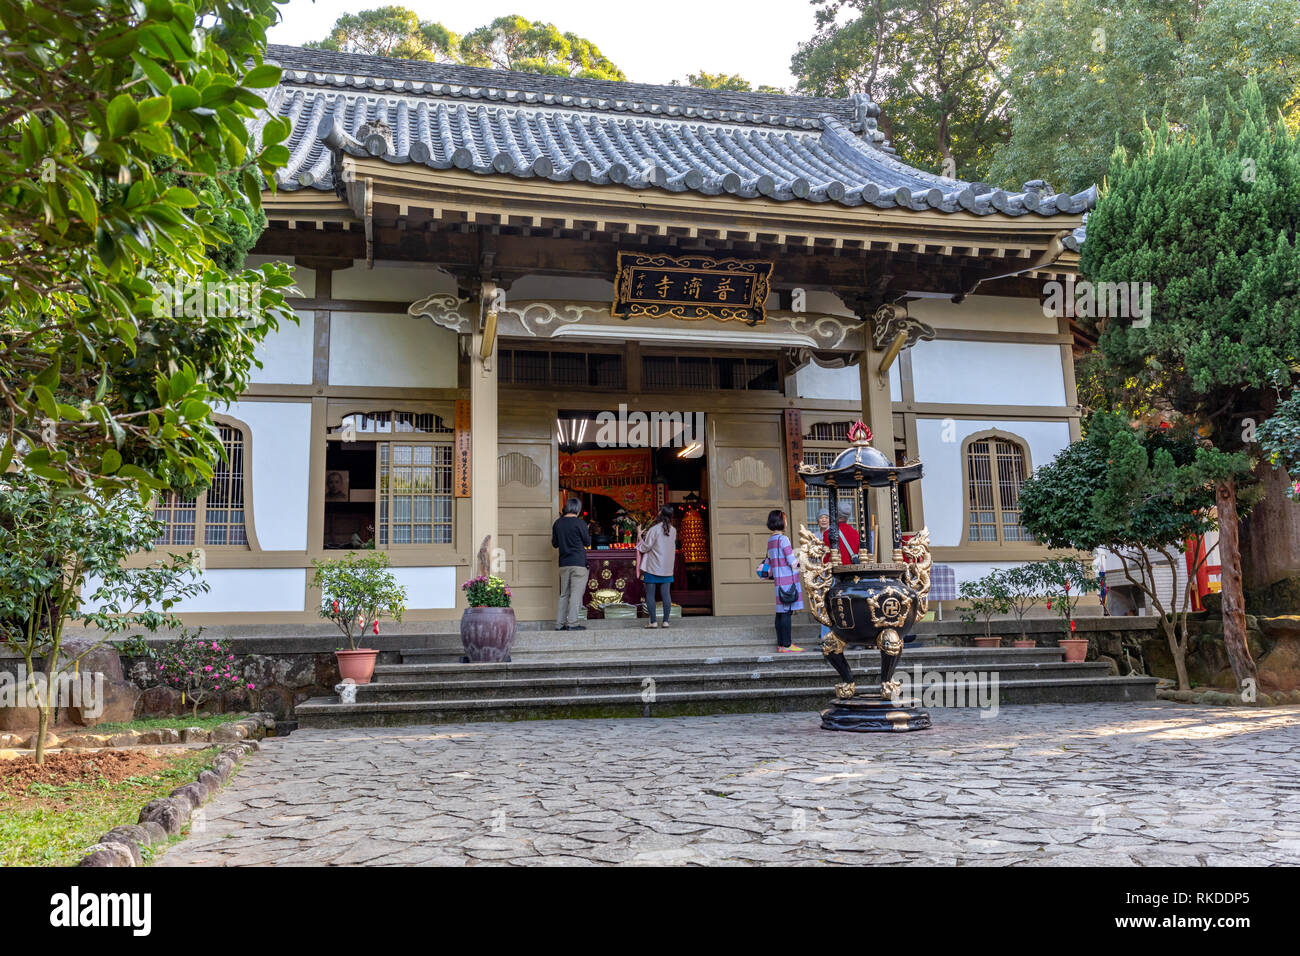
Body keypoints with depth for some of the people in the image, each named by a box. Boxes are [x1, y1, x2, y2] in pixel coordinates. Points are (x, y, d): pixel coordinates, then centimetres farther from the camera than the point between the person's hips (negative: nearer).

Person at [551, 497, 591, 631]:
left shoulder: (557, 523, 7)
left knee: (564, 594, 11)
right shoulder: (580, 523, -9)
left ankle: (559, 624, 10)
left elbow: (554, 544, 14)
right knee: (576, 593, -3)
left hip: (563, 564, 6)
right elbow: (588, 543, -1)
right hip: (578, 563, -6)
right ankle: (572, 623, -6)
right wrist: (588, 535, 18)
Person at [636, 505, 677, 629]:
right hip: (667, 567, 5)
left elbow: (645, 547, -10)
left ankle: (653, 621, -1)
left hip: (653, 567, -5)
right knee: (665, 594, 6)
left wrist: (640, 537, 7)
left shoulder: (654, 529, -13)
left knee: (650, 594, 2)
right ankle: (666, 620, 4)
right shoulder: (673, 530, 4)